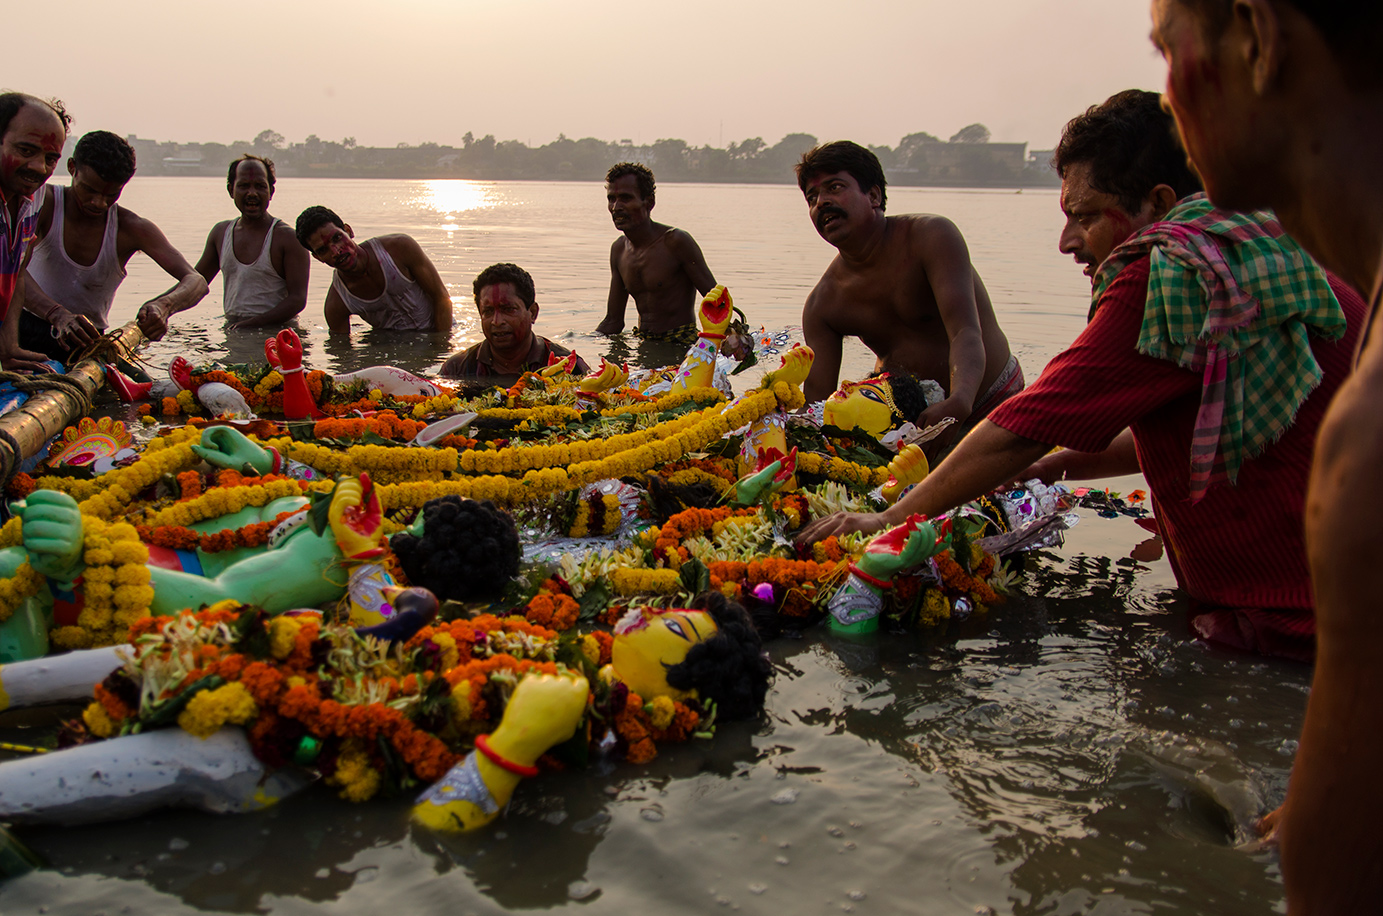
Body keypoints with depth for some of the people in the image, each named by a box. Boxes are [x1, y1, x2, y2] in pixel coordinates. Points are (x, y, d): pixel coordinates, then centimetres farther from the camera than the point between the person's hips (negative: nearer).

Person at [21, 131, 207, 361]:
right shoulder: (43, 202, -9)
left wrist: (163, 306, -39)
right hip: (27, 331, -2)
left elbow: (195, 282, -15)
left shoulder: (131, 229, -5)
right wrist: (58, 315, -44)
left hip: (88, 341, 3)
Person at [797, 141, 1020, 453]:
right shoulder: (822, 303, -6)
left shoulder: (932, 236, -18)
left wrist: (959, 402, -52)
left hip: (987, 404, -3)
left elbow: (966, 333, -31)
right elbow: (817, 398, -7)